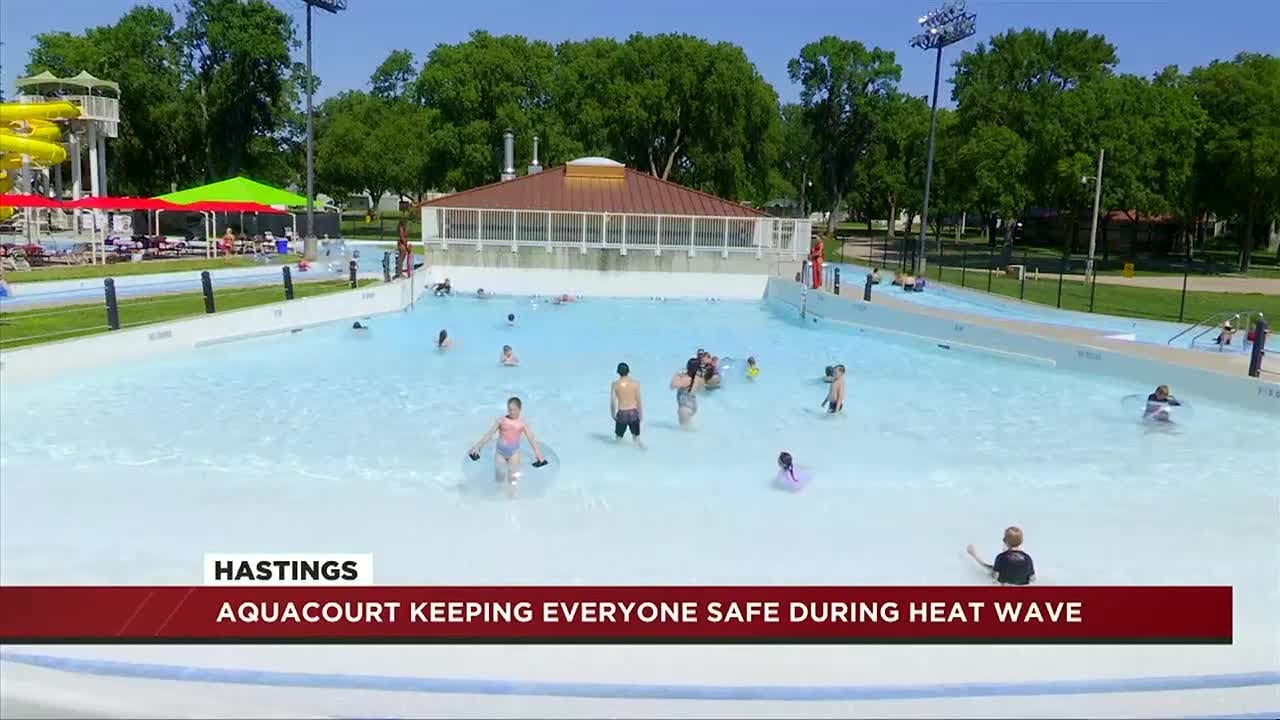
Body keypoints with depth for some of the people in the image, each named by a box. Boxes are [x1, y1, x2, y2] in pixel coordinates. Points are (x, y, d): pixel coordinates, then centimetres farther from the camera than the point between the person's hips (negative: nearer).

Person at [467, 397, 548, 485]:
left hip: (514, 453, -1)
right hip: (500, 452, 1)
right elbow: (489, 434, -2)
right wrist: (477, 446, -7)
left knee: (513, 479, 3)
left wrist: (538, 454, -14)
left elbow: (531, 438, -6)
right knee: (500, 478, 7)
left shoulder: (523, 424, -3)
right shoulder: (501, 420, -3)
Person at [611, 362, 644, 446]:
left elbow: (613, 402, -3)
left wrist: (613, 414, 10)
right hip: (633, 413, 1)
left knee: (619, 437, 16)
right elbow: (638, 400, 0)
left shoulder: (615, 384, -5)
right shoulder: (635, 383, -3)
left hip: (621, 413, -1)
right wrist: (640, 413, 12)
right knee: (636, 437, 14)